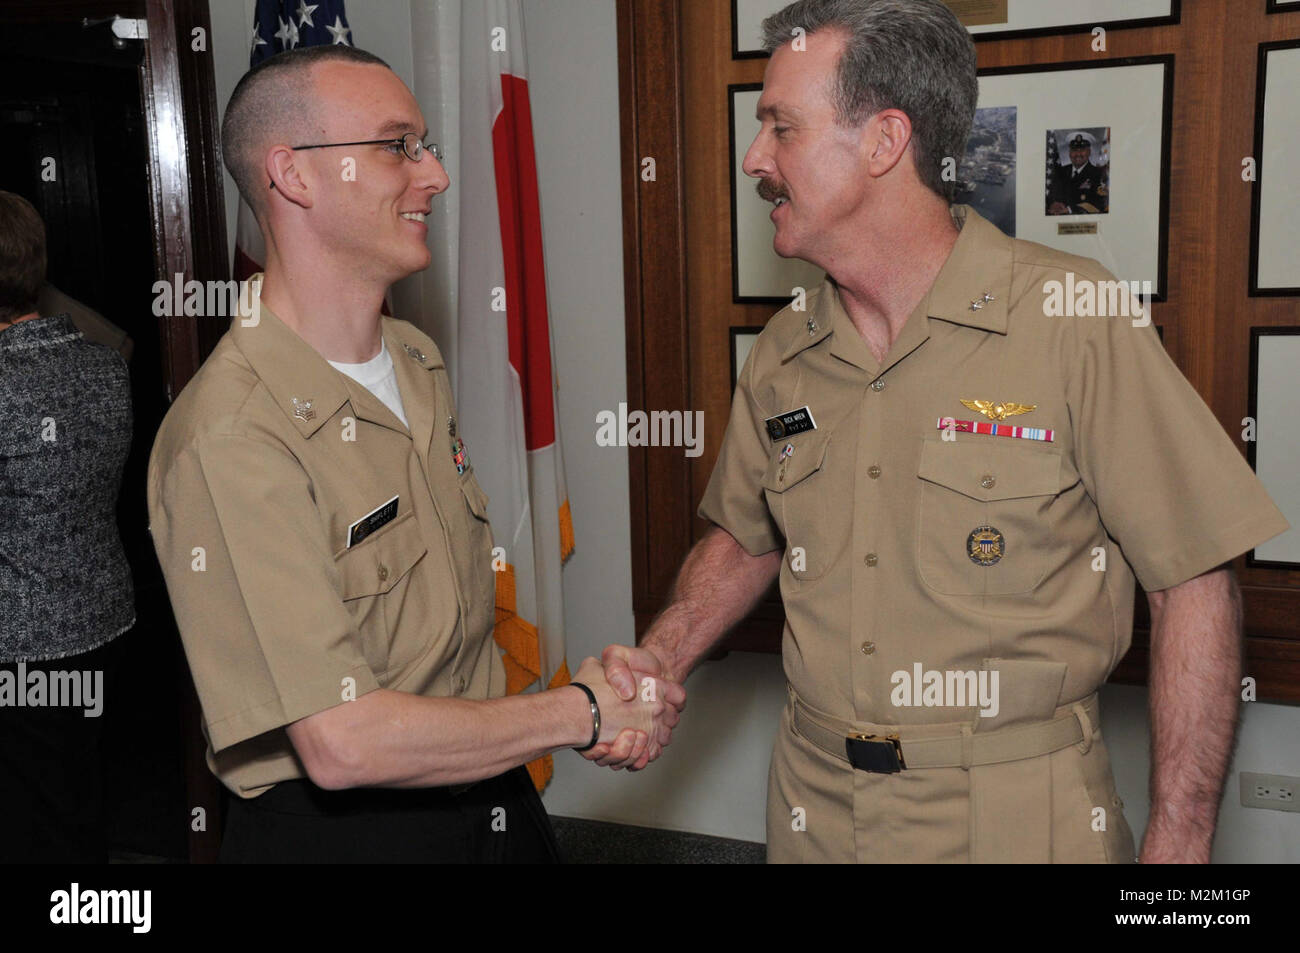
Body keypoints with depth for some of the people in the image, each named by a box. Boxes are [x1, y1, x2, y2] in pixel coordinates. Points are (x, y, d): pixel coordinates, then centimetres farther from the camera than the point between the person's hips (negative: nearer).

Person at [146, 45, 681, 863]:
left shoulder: (419, 362, 3)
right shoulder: (228, 437, -24)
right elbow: (345, 744, -27)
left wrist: (605, 704, -1)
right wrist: (583, 713, -16)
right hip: (336, 829, -7)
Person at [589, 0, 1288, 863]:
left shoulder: (1073, 320, -15)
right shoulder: (781, 357, 1)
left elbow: (1195, 582, -13)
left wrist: (1178, 844, -15)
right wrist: (661, 659, -3)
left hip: (1022, 816, -4)